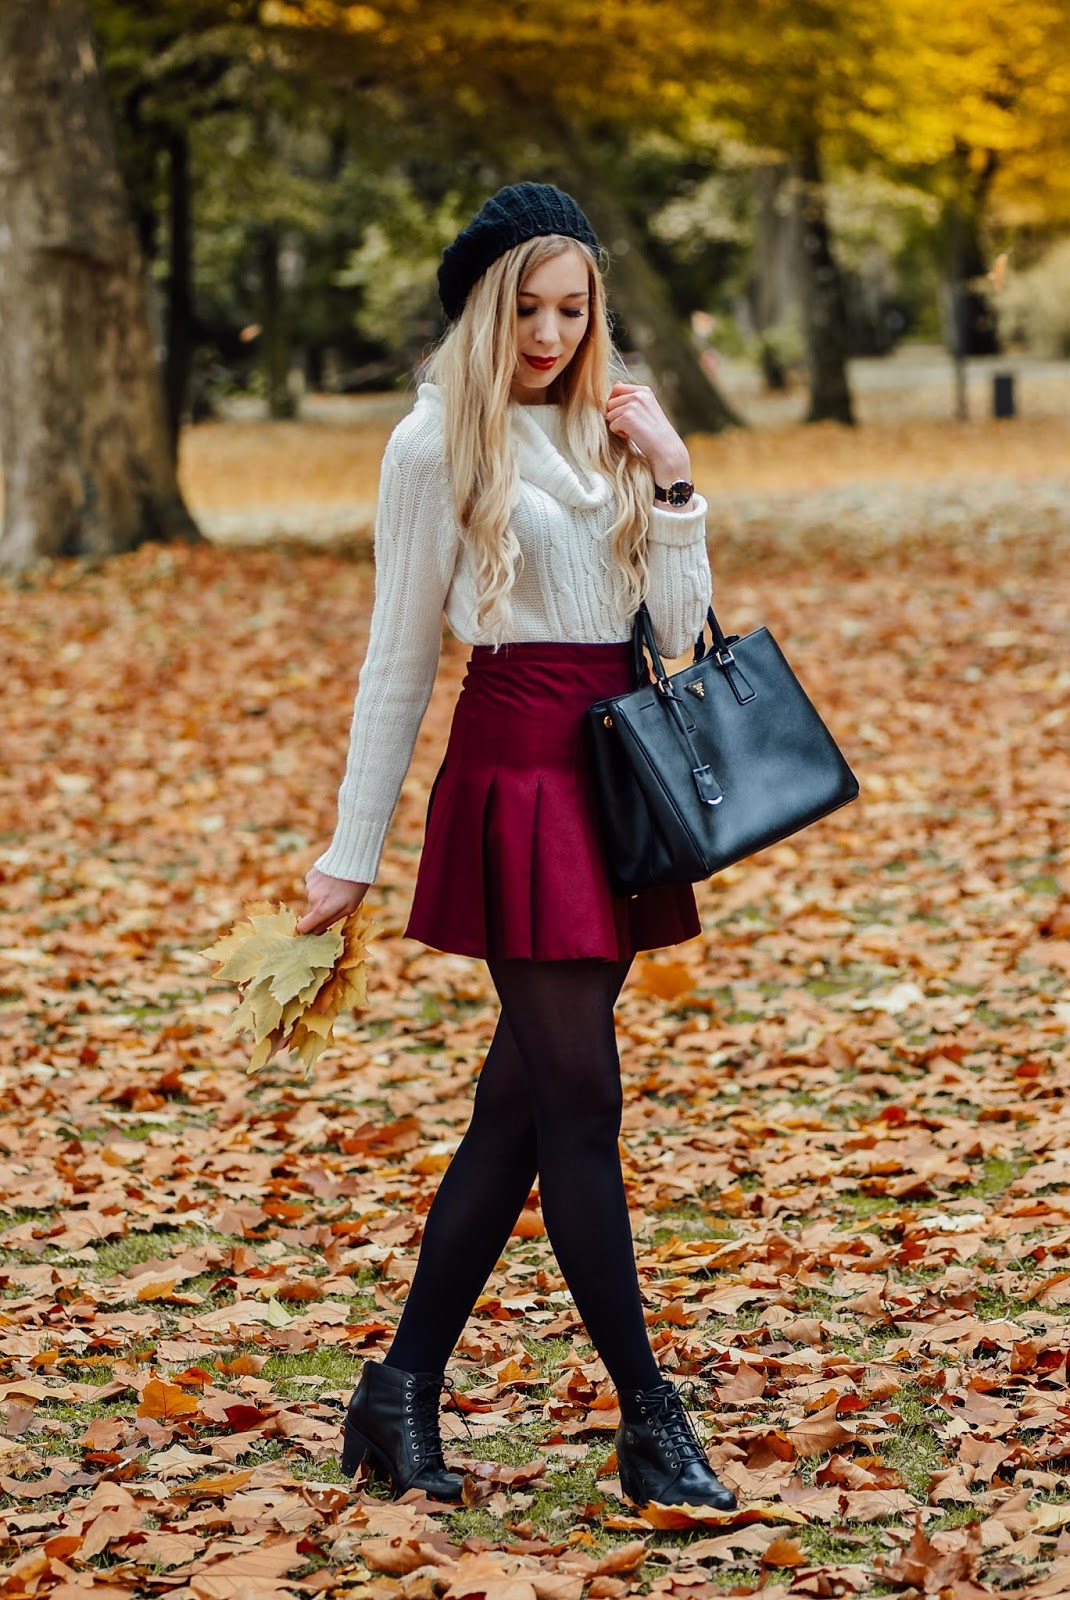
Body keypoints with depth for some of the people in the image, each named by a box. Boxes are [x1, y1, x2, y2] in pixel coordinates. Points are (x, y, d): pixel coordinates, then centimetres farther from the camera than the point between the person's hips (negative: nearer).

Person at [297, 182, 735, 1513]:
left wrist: (673, 483, -3)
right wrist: (351, 853, 0)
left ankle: (404, 1392, 16)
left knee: (523, 1102, 8)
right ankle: (650, 1421, 0)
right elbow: (398, 658, -1)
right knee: (580, 1102, -6)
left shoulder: (608, 431, 13)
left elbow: (678, 629, 8)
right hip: (516, 768, -6)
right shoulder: (438, 444, -2)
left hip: (617, 769, 6)